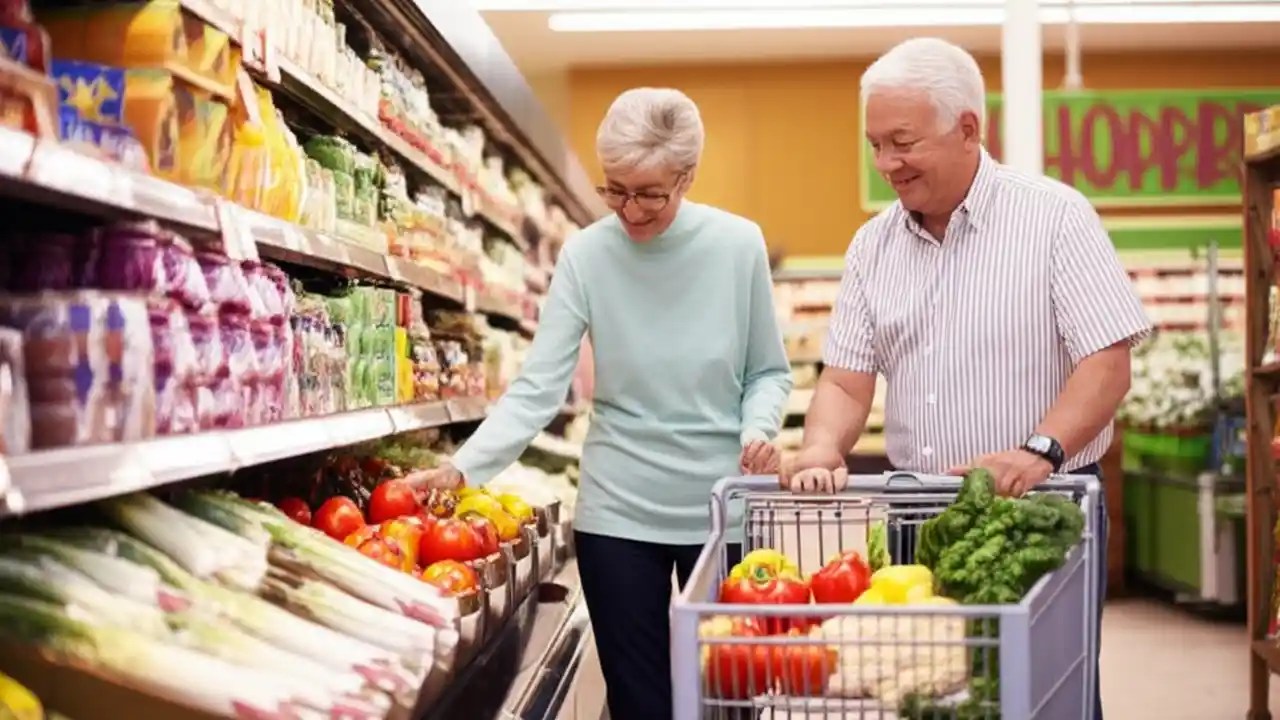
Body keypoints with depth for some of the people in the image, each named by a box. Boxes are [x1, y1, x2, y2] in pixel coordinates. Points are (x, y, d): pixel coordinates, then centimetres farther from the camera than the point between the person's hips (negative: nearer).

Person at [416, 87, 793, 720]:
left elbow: (768, 371, 5)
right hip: (617, 513, 0)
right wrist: (465, 466, -22)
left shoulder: (738, 245, -5)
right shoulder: (585, 256, -6)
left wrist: (758, 429, -15)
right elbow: (538, 389, -9)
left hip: (720, 509, 0)